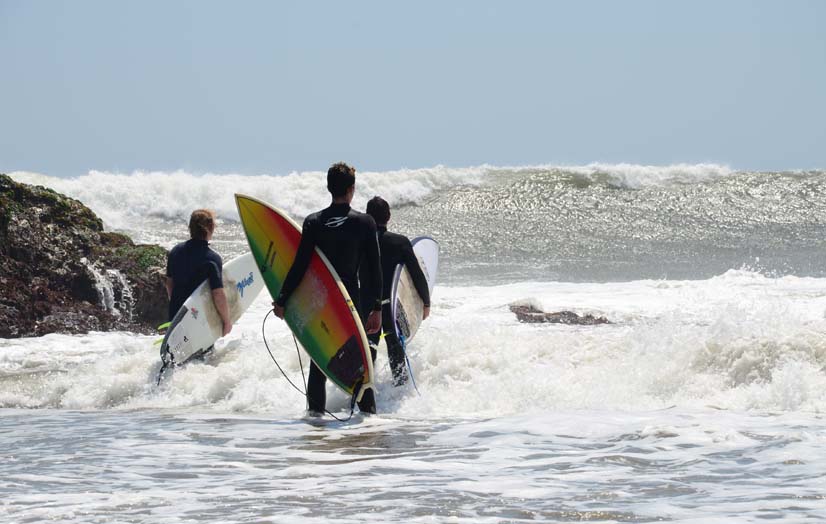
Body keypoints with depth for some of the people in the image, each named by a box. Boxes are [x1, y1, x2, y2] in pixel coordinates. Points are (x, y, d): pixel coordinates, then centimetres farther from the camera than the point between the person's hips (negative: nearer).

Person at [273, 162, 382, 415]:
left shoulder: (313, 222, -3)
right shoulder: (364, 222, -6)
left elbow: (299, 266, -5)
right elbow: (374, 269, -6)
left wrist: (282, 300, 2)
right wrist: (376, 308, -1)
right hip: (351, 299, -1)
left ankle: (315, 409, 7)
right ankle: (367, 410, 6)